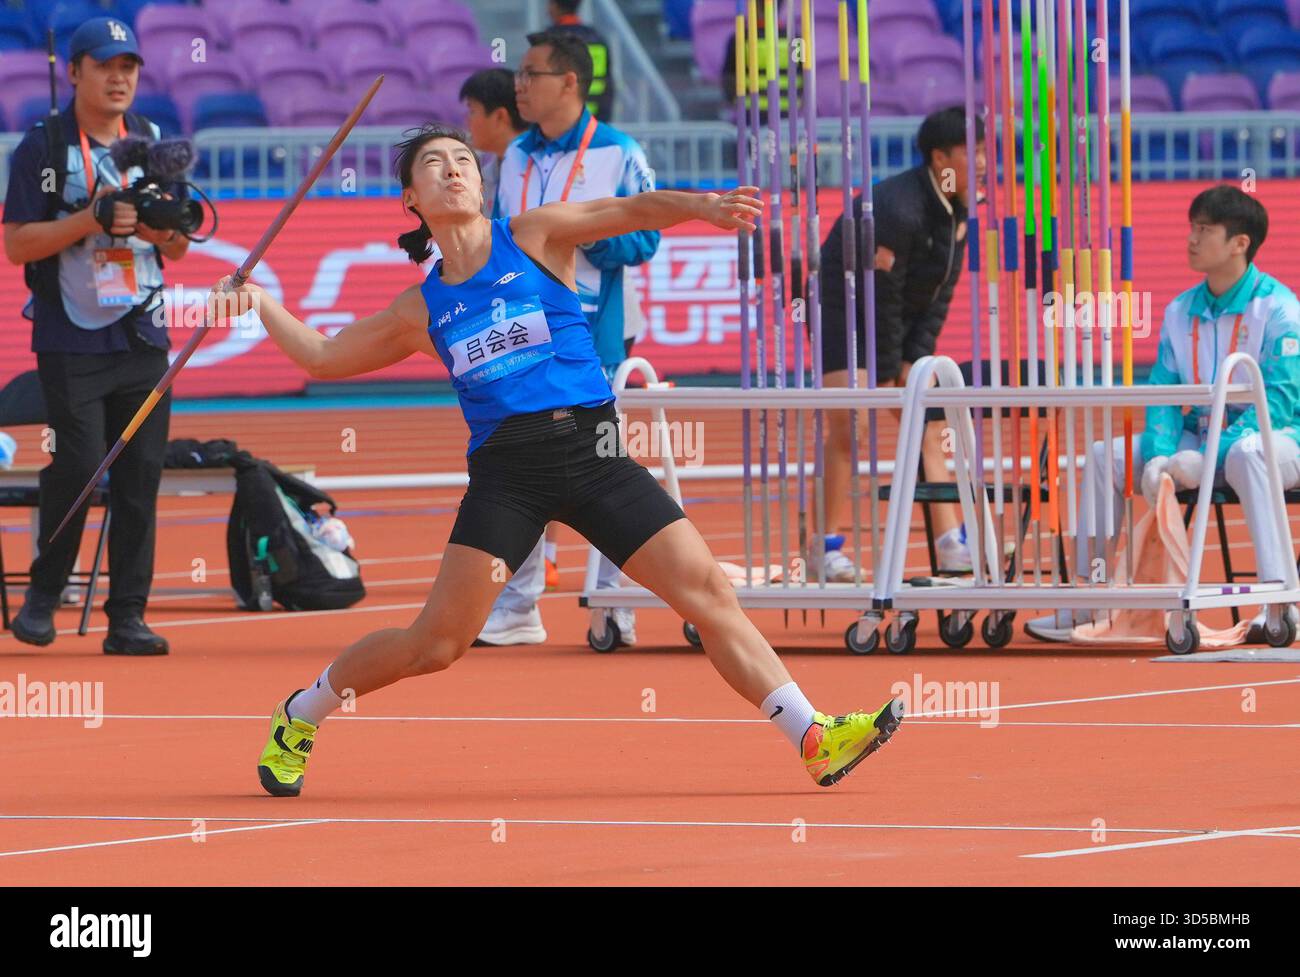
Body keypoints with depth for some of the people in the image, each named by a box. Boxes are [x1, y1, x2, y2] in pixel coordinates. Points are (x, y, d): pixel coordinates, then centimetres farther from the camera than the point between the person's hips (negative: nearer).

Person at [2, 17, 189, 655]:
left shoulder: (153, 145, 12)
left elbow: (178, 248, 14)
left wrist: (152, 223, -9)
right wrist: (89, 221, -18)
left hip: (143, 337, 4)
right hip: (71, 343, -4)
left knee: (141, 475, 0)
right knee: (79, 465, -10)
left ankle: (127, 618, 4)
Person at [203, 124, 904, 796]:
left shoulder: (534, 238, 7)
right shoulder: (420, 309, 12)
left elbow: (630, 212, -8)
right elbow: (322, 356, 25)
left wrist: (702, 206, -26)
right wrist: (258, 302, 14)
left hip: (594, 455, 0)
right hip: (507, 467, 0)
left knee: (708, 591, -9)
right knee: (437, 643, -4)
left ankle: (814, 739, -7)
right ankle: (298, 718, 18)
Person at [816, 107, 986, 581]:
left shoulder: (957, 208, -3)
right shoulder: (897, 209, -29)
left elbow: (940, 293, 2)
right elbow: (882, 297, -25)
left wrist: (918, 359, -5)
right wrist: (888, 376, -20)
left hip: (902, 323, 8)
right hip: (846, 313, -8)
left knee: (929, 424, 3)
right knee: (848, 423, -17)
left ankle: (951, 542, 4)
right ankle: (827, 546, -12)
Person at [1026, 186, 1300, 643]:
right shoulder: (1181, 310, 8)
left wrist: (1207, 457, -29)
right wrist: (1159, 455, -16)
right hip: (1202, 434, 7)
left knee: (1246, 453, -41)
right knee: (1104, 455, -5)